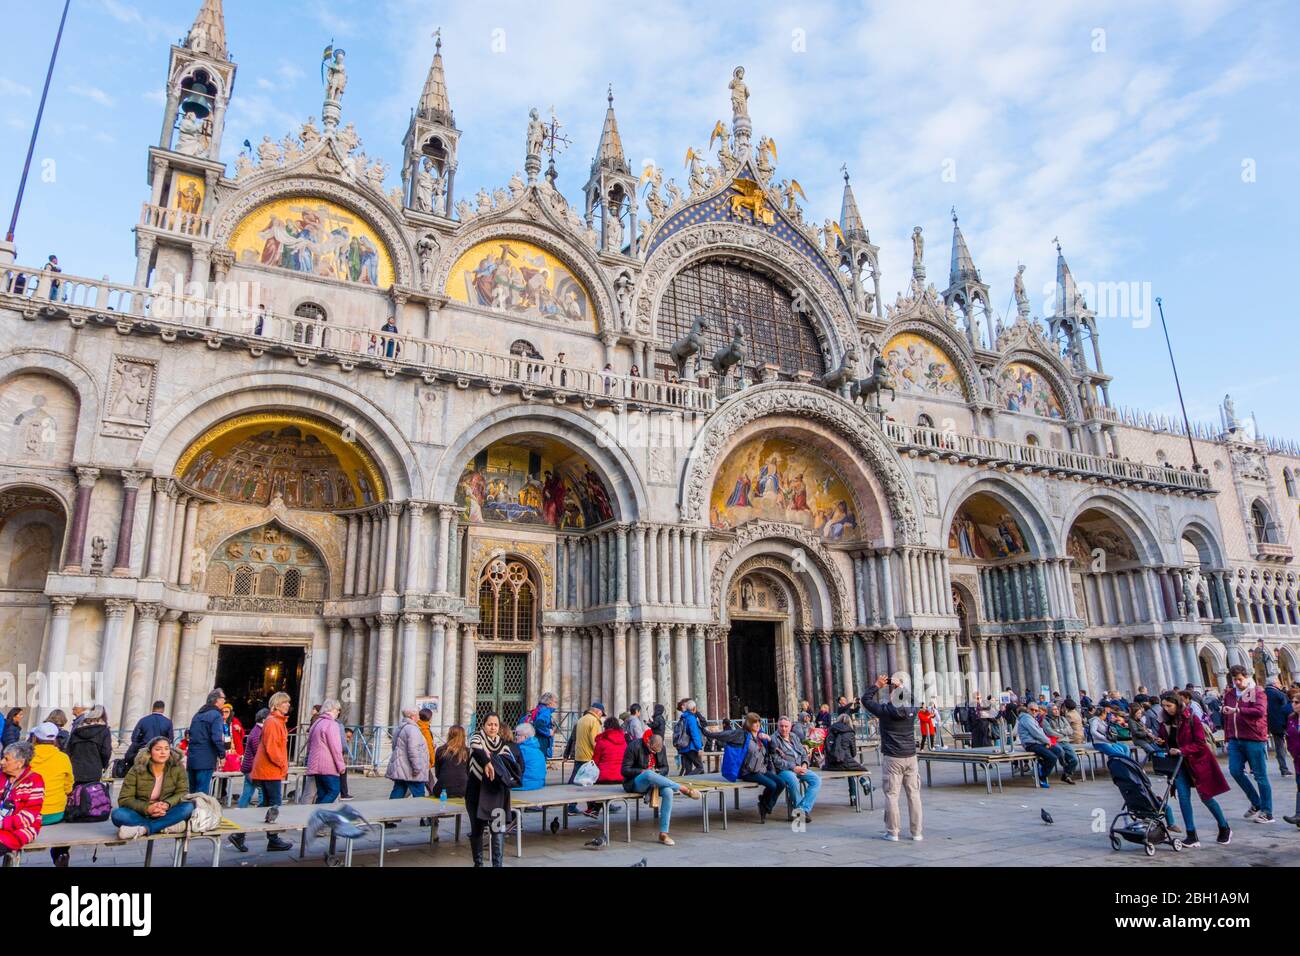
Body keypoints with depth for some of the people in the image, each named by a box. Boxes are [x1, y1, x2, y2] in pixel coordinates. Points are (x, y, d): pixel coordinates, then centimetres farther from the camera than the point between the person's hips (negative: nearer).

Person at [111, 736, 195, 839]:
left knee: (189, 806, -28)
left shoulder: (177, 767, -4)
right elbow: (124, 799, -10)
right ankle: (169, 826, -34)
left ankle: (143, 829, -33)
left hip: (166, 814, 0)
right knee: (118, 814, -30)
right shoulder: (136, 770, -6)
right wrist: (147, 808, -27)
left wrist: (167, 804, -29)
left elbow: (183, 793, -7)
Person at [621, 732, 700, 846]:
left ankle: (663, 833, -23)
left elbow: (665, 767, 13)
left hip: (653, 781, 5)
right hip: (634, 783, -5)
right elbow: (625, 770, -13)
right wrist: (643, 771, -23)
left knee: (668, 791, -29)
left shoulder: (661, 748, 3)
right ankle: (683, 788, -27)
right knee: (649, 775, -40)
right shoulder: (634, 746, -14)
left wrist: (657, 771, -10)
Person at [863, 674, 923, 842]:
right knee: (914, 794, 9)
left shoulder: (885, 711, -10)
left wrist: (877, 685, 10)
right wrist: (899, 688, 16)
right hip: (911, 756, 4)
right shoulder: (912, 710, -1)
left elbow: (866, 700, 3)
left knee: (891, 795, 2)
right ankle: (917, 832, 14)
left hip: (892, 758, -3)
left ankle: (893, 832, 6)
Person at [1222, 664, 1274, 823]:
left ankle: (1267, 812, 10)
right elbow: (1226, 718, 19)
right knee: (1235, 770, -4)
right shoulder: (1229, 694, 14)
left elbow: (1260, 711, -22)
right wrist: (1227, 739, 19)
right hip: (1235, 740, 5)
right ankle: (1256, 803, 15)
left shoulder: (1257, 692, -4)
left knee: (1260, 775, 1)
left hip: (1254, 740, -5)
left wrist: (1237, 710, -30)